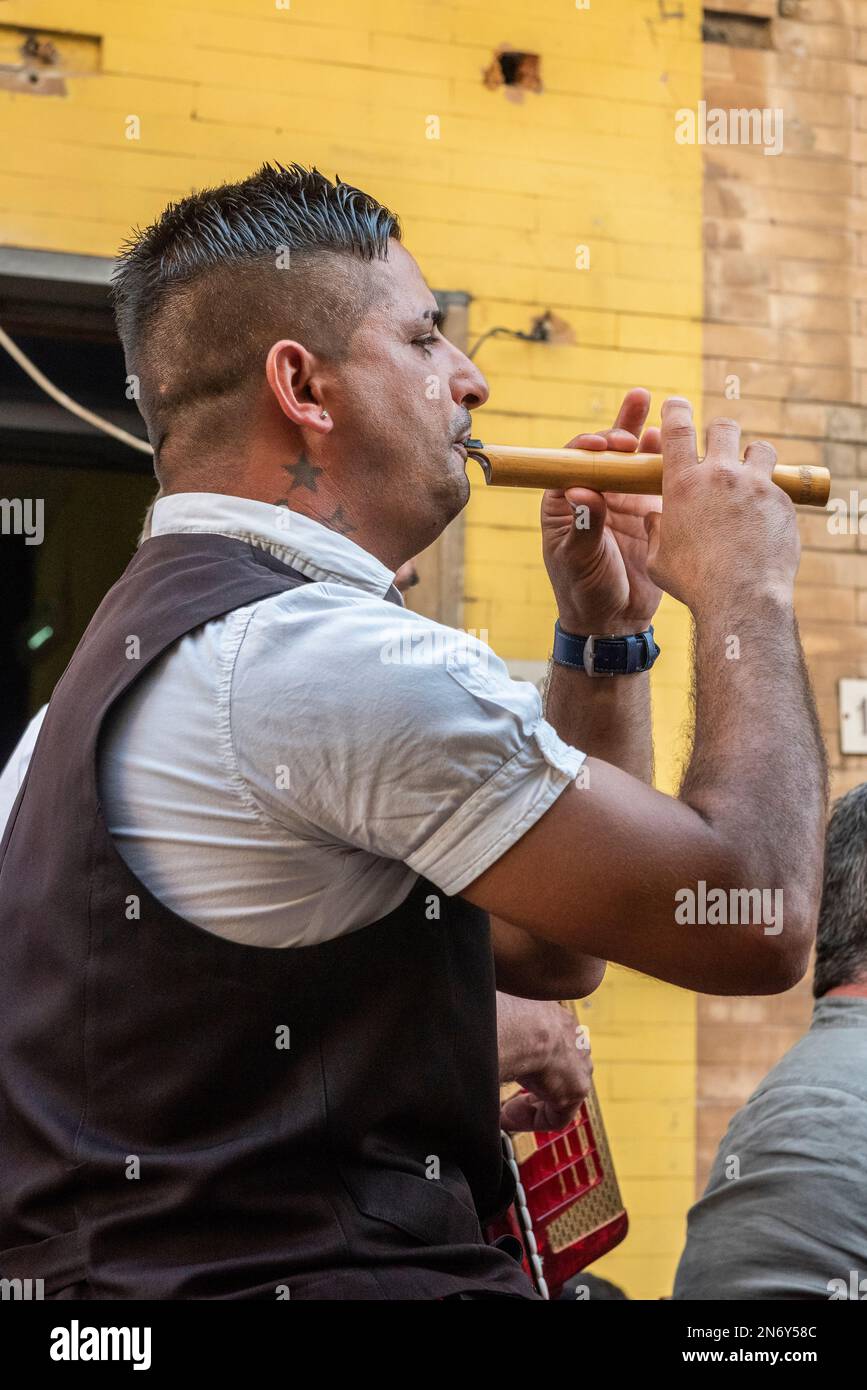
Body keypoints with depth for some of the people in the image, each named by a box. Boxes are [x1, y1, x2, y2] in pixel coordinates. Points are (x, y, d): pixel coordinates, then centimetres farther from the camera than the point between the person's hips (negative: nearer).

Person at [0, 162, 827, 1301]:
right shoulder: (326, 656, -16)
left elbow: (551, 952, 18)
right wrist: (743, 591, -1)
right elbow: (755, 919, -15)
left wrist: (605, 629, 13)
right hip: (314, 1275, -10)